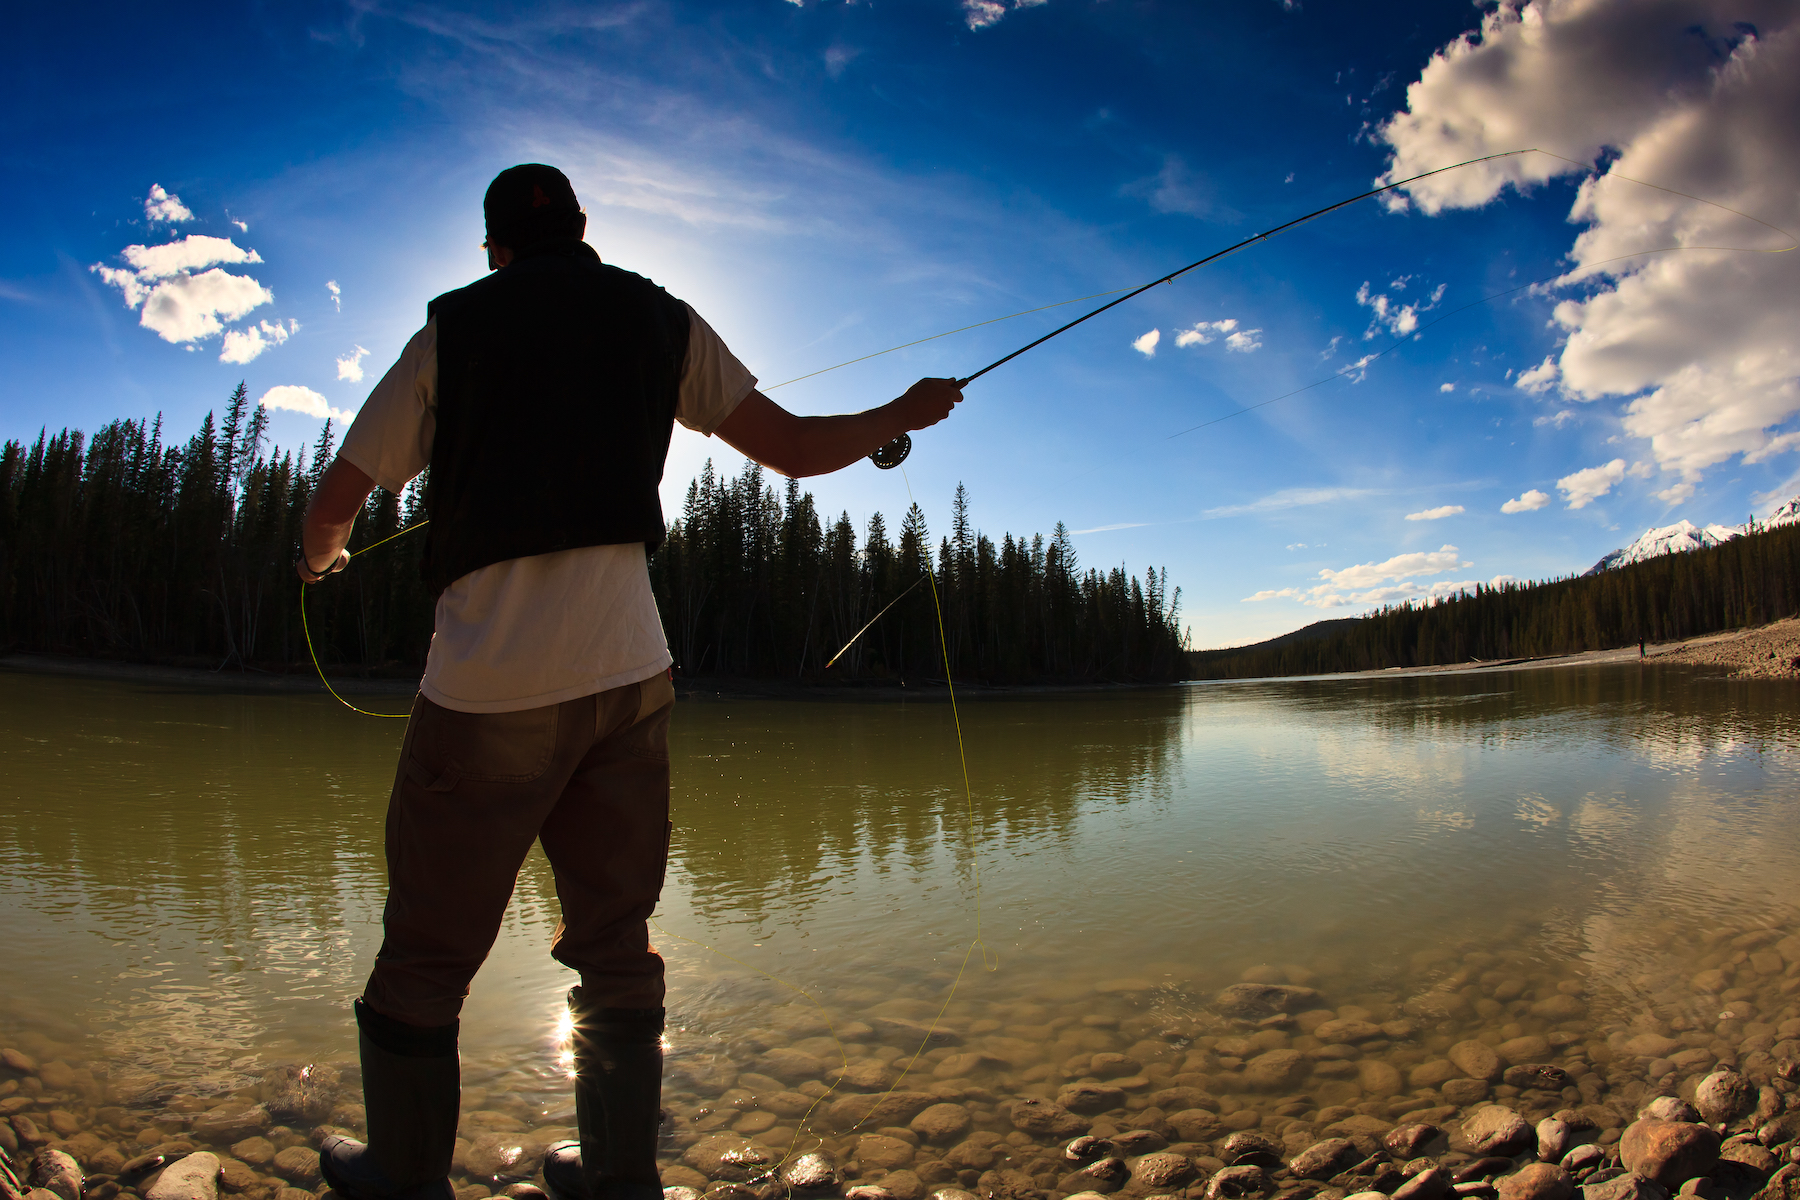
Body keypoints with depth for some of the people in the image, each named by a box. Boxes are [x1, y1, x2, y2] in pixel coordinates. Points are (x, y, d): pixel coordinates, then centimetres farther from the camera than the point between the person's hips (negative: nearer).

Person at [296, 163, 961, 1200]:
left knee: (425, 957, 12)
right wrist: (904, 414, 27)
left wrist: (319, 559, 36)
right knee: (615, 947, 14)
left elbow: (337, 500, 13)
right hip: (626, 672, 3)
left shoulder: (450, 335, 8)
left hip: (488, 685, -2)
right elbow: (796, 450, 10)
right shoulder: (663, 321, 13)